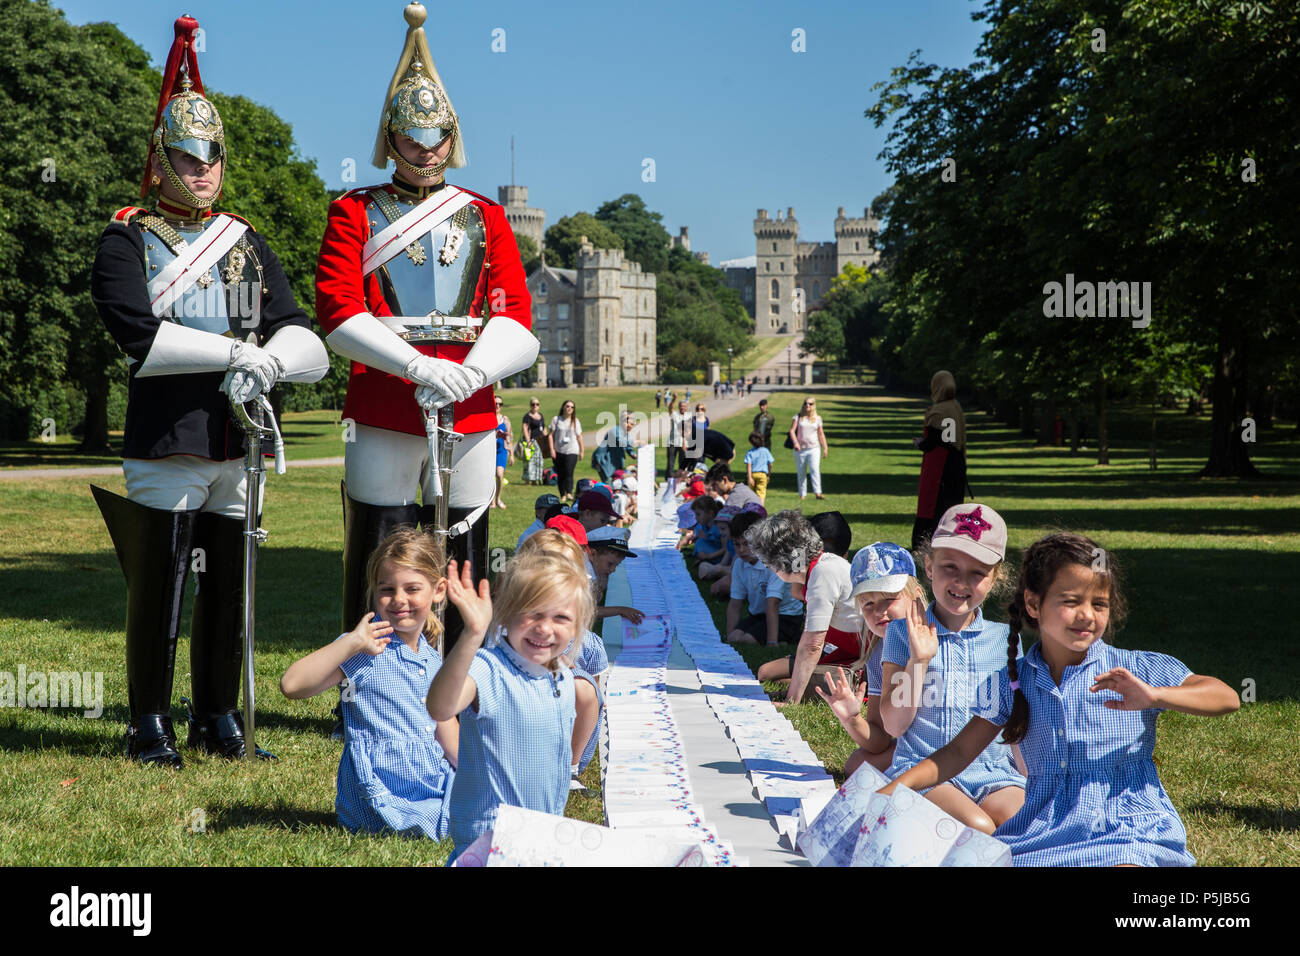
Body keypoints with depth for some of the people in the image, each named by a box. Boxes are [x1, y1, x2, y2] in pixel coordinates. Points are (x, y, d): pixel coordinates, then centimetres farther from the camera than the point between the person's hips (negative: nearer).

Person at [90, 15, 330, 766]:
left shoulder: (249, 246, 14)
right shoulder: (127, 241, 1)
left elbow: (308, 345, 4)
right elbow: (142, 338, -15)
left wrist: (267, 363, -17)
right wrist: (236, 352, -16)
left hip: (237, 449, 4)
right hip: (165, 448, -4)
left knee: (231, 590, 10)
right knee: (158, 590, 1)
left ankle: (219, 718, 22)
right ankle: (151, 724, 14)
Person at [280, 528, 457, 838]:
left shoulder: (431, 659, 11)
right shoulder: (364, 652, -10)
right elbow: (291, 686, -25)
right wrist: (351, 642, -28)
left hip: (434, 784, 8)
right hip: (386, 798, -8)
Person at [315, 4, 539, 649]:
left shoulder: (484, 216, 14)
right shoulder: (355, 214, 7)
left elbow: (515, 316, 4)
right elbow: (339, 312, -6)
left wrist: (471, 372, -16)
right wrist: (421, 367, -19)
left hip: (471, 418, 2)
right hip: (382, 415, -2)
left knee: (464, 573, 6)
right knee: (377, 578, 1)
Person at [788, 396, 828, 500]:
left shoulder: (817, 418, 8)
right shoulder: (798, 417, 4)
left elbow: (821, 434, 14)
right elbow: (792, 430, -4)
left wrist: (825, 448, 12)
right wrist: (795, 443, -19)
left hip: (813, 449, 0)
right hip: (800, 449, 0)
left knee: (815, 470, -17)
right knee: (801, 473, 5)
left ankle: (817, 492, -25)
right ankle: (802, 494, 15)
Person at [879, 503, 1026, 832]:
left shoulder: (1005, 639, 12)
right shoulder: (902, 632, 5)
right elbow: (894, 725, 0)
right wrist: (918, 661, -11)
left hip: (993, 769, 2)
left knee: (1010, 815, -31)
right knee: (977, 828, -31)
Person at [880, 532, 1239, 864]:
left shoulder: (1135, 671, -1)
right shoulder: (1014, 680, 8)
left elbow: (1227, 698, -5)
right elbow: (960, 752, 12)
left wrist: (1154, 696, -21)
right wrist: (898, 786, -3)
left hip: (1127, 828, -4)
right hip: (1042, 834, 5)